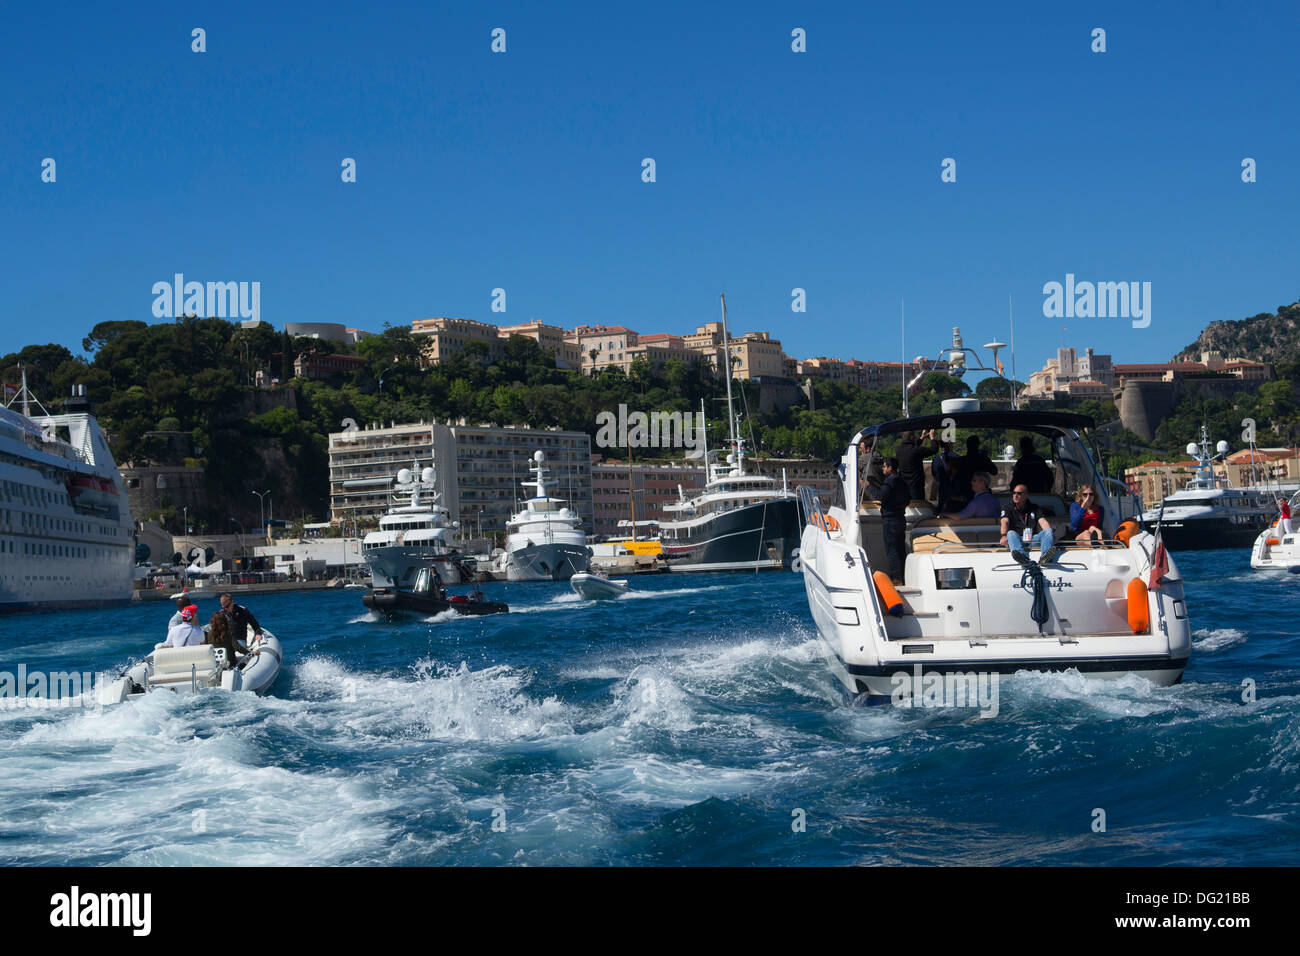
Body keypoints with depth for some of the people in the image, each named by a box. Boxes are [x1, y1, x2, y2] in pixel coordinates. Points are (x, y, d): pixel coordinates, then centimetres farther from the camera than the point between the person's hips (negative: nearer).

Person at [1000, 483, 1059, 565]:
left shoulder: (1034, 509, 20)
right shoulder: (1008, 509, 17)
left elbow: (1043, 523, 4)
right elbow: (1005, 522, -3)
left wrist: (1050, 537, -17)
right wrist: (1004, 536, -26)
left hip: (1033, 539, 2)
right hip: (1017, 540, -2)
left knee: (1047, 531, -23)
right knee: (1011, 533, -32)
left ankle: (1044, 556, -54)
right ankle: (1023, 557, -64)